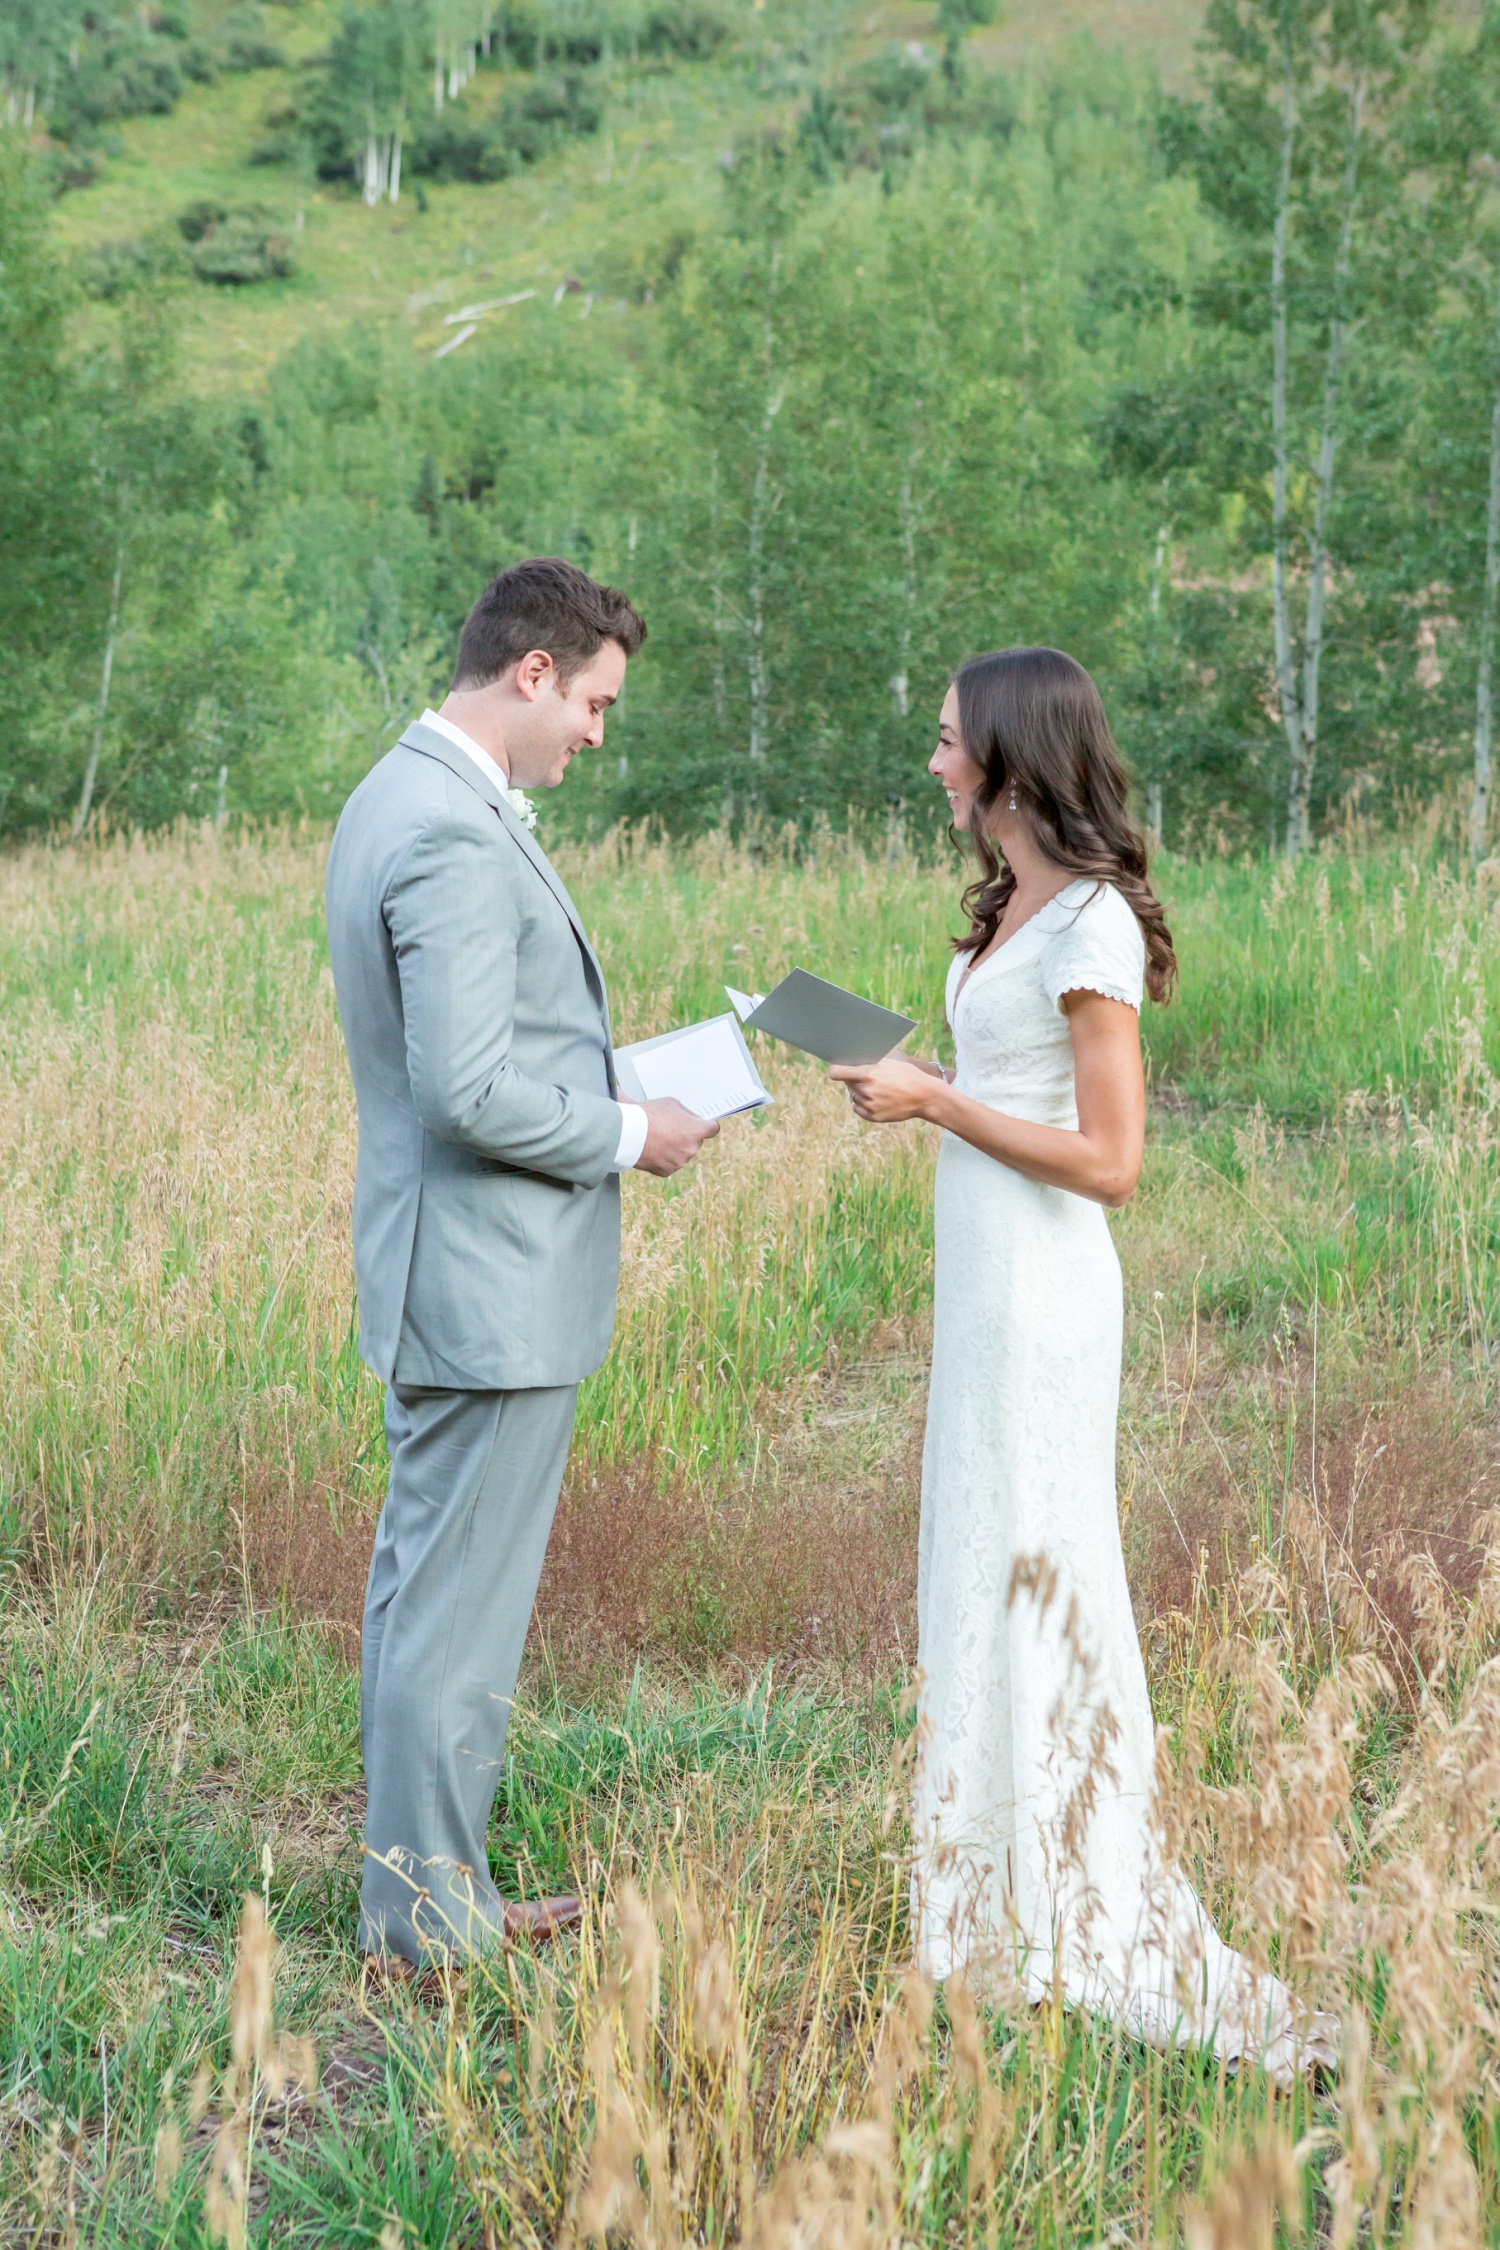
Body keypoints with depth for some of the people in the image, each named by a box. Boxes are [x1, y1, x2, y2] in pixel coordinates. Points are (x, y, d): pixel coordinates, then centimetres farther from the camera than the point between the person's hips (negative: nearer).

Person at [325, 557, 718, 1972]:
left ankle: (422, 1889, 28)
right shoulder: (454, 836, -22)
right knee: (460, 1606, -1)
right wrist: (628, 1134, -13)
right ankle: (427, 1919, 10)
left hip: (439, 1271, 11)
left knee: (422, 1582, 17)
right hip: (495, 1286, -11)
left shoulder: (396, 798, 12)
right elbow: (470, 1092, -27)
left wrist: (598, 1080, 14)